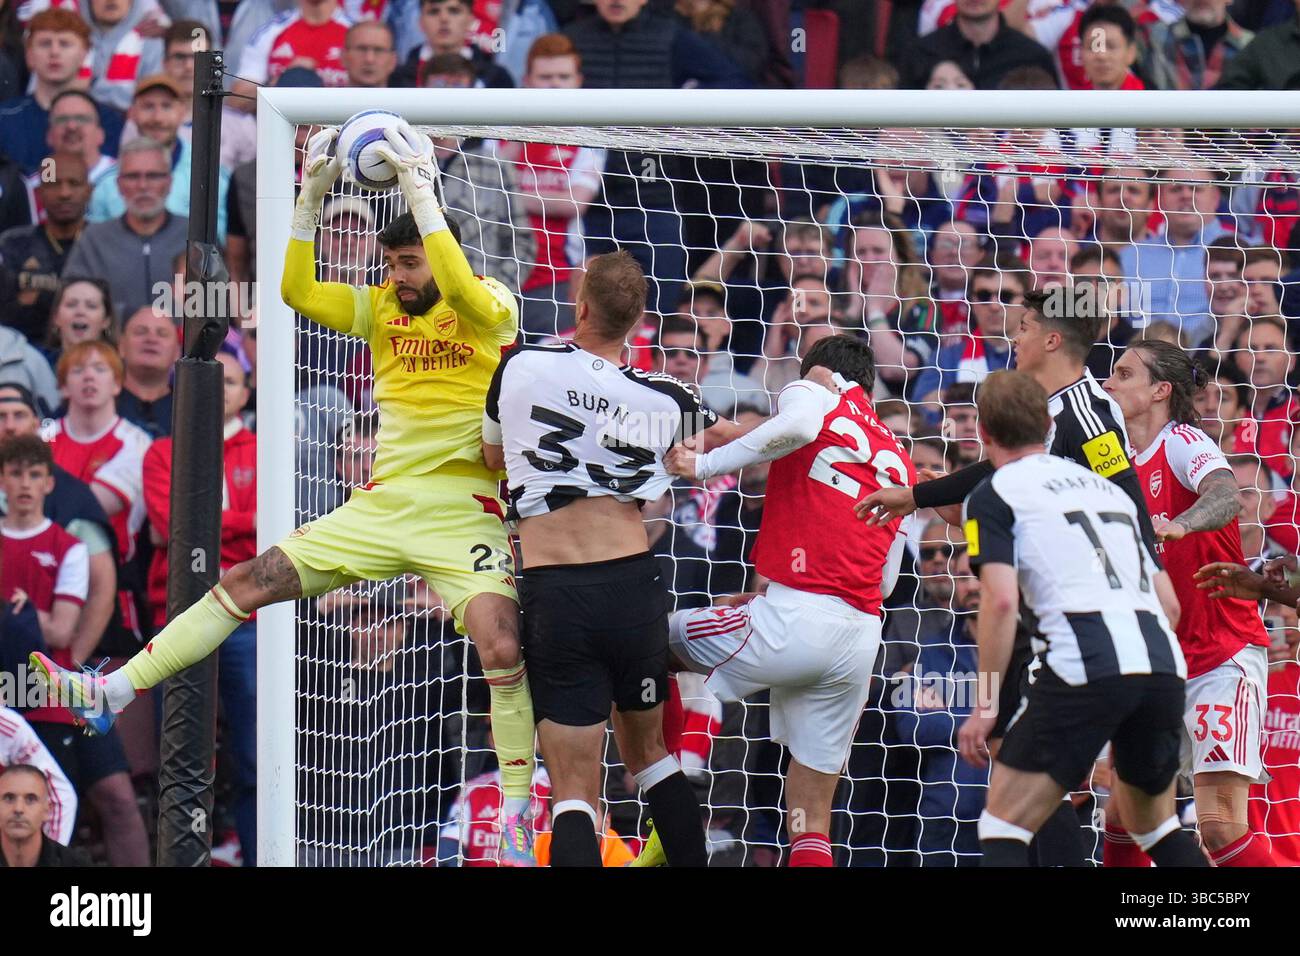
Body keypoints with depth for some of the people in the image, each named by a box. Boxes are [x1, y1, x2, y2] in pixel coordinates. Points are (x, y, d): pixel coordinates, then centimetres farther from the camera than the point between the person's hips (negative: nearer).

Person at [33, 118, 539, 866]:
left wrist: (420, 191, -26)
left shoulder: (491, 309, -4)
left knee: (502, 648, -23)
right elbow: (298, 293, 3)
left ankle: (516, 816, -10)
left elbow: (461, 290, -27)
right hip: (381, 507, 5)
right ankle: (112, 695, 1)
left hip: (460, 515, -5)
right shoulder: (383, 309, 11)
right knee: (250, 582, 0)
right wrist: (312, 198, -5)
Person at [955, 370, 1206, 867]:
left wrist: (985, 706, -4)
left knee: (1003, 826, 2)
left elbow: (1001, 601, -7)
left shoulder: (993, 494, 9)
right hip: (1165, 665, 6)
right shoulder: (1107, 487, 27)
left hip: (1086, 670, -6)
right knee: (1155, 822, 26)